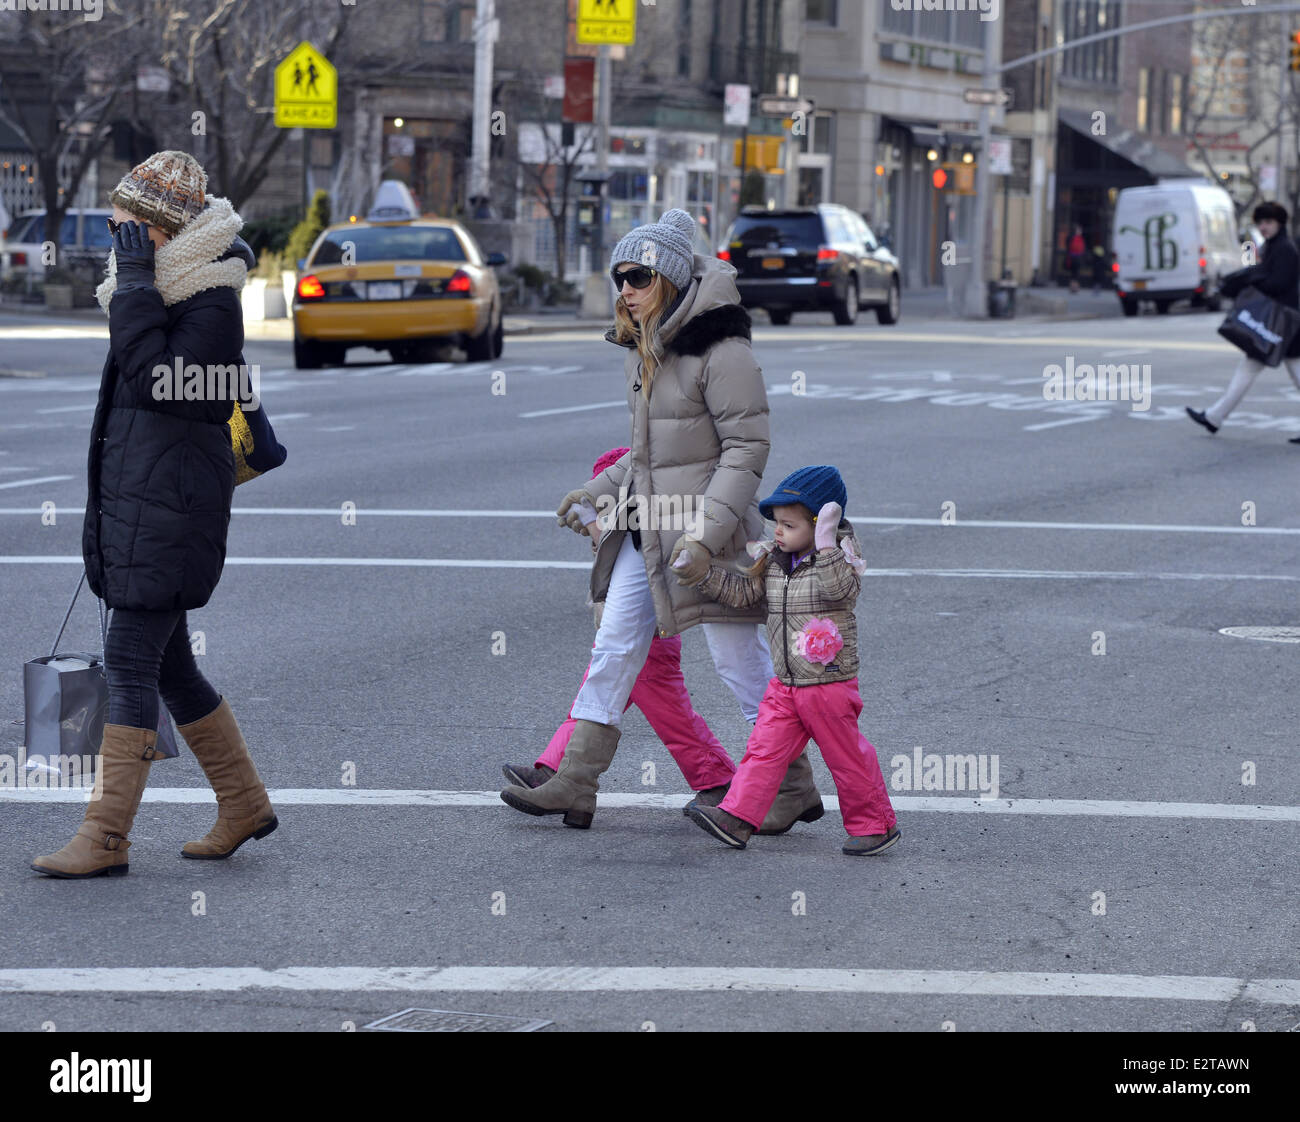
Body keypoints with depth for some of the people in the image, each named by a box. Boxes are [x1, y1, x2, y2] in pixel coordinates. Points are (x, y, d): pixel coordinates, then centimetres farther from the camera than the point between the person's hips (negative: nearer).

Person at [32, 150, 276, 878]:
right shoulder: (161, 293, 15)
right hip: (131, 504, 10)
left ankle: (106, 839, -10)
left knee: (131, 662, -10)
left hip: (170, 510, -10)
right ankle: (245, 804, 26)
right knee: (169, 668, 14)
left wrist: (136, 284, -22)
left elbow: (153, 382, -26)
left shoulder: (212, 306, -14)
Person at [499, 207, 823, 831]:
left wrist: (706, 533, -24)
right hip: (645, 525, 9)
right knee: (613, 647, 8)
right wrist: (596, 494, 16)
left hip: (709, 527, -9)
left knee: (740, 660, -3)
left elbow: (747, 447, -17)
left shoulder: (721, 351, -15)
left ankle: (795, 790, 10)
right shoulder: (643, 351, 12)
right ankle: (574, 786, 12)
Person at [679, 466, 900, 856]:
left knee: (847, 758, 4)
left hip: (829, 685, -6)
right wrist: (702, 574, 2)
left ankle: (875, 825, 18)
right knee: (764, 750, -1)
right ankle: (736, 817, -4)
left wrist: (826, 544, -38)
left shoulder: (839, 558, -12)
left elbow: (843, 589, -32)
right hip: (785, 686, 6)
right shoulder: (772, 560, 7)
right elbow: (742, 591, 13)